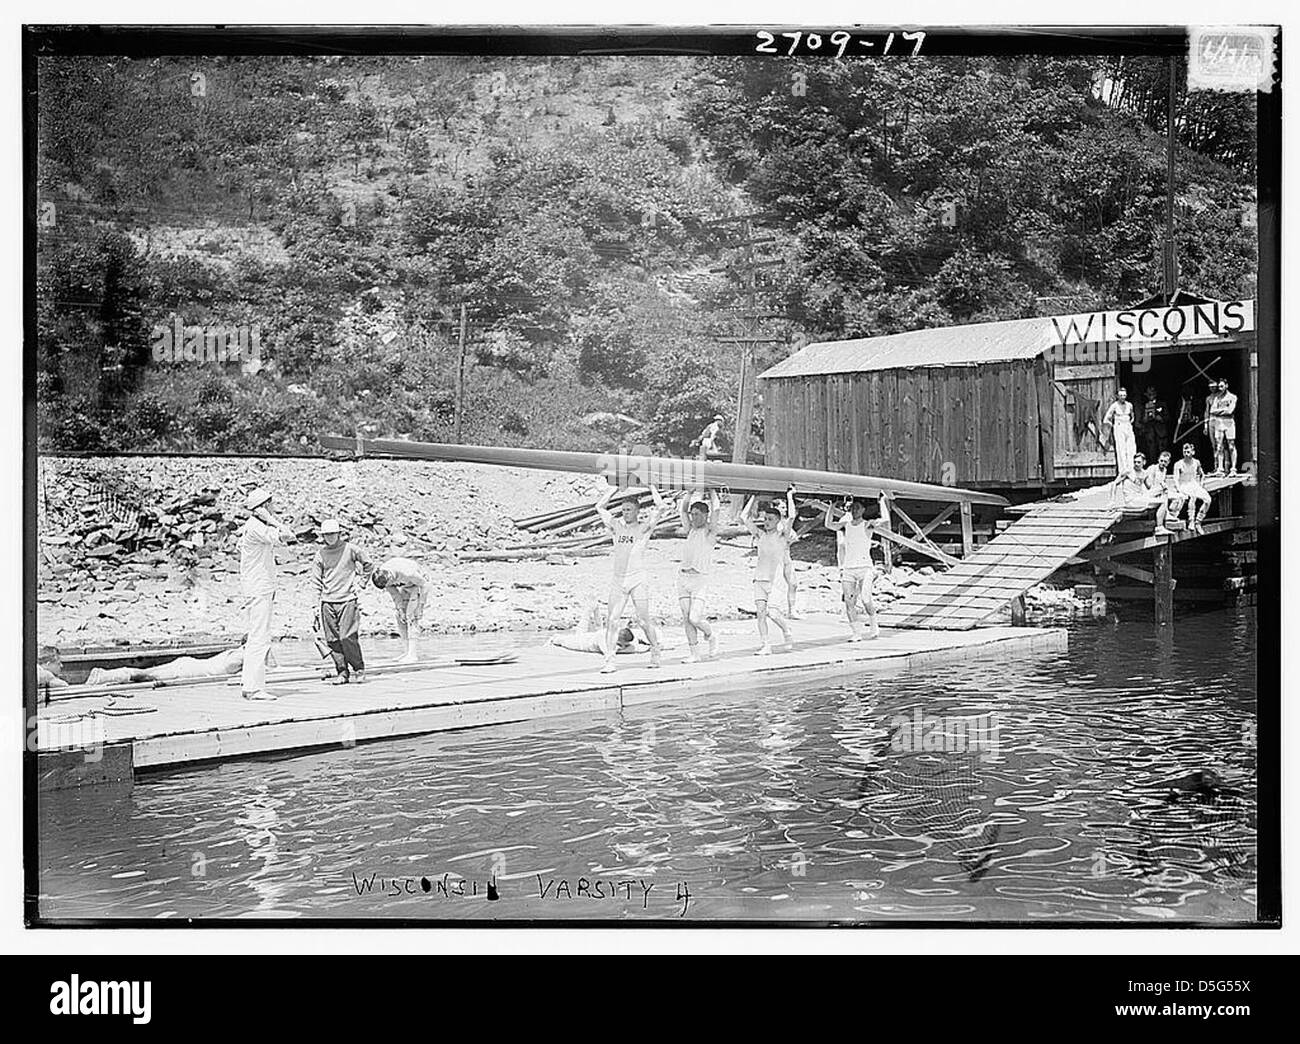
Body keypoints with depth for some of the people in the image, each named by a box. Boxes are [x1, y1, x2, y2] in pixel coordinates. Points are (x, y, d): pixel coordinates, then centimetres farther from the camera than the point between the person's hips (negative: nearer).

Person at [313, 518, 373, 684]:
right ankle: (342, 672, 10)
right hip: (327, 602, 3)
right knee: (332, 639, 1)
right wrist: (319, 598, 8)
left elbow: (368, 565, 14)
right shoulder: (320, 553, 9)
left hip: (347, 599, -3)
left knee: (347, 637, -12)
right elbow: (316, 579, 14)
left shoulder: (350, 549, 1)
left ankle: (358, 669, 2)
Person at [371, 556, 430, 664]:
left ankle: (412, 654, -17)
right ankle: (407, 651, 7)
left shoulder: (407, 572, -40)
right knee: (400, 617, -1)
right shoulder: (382, 576, -20)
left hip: (419, 584, -7)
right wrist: (400, 609, -11)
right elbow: (394, 593, -6)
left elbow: (425, 584, -25)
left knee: (411, 617, -16)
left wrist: (421, 605, -21)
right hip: (405, 587, 7)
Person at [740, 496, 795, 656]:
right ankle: (765, 645, -5)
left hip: (774, 581, -4)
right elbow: (744, 518, 11)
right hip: (759, 578, 4)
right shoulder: (761, 535, 12)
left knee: (771, 612, -11)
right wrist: (754, 499, 14)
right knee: (760, 611, -6)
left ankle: (787, 633, 15)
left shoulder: (783, 537, 1)